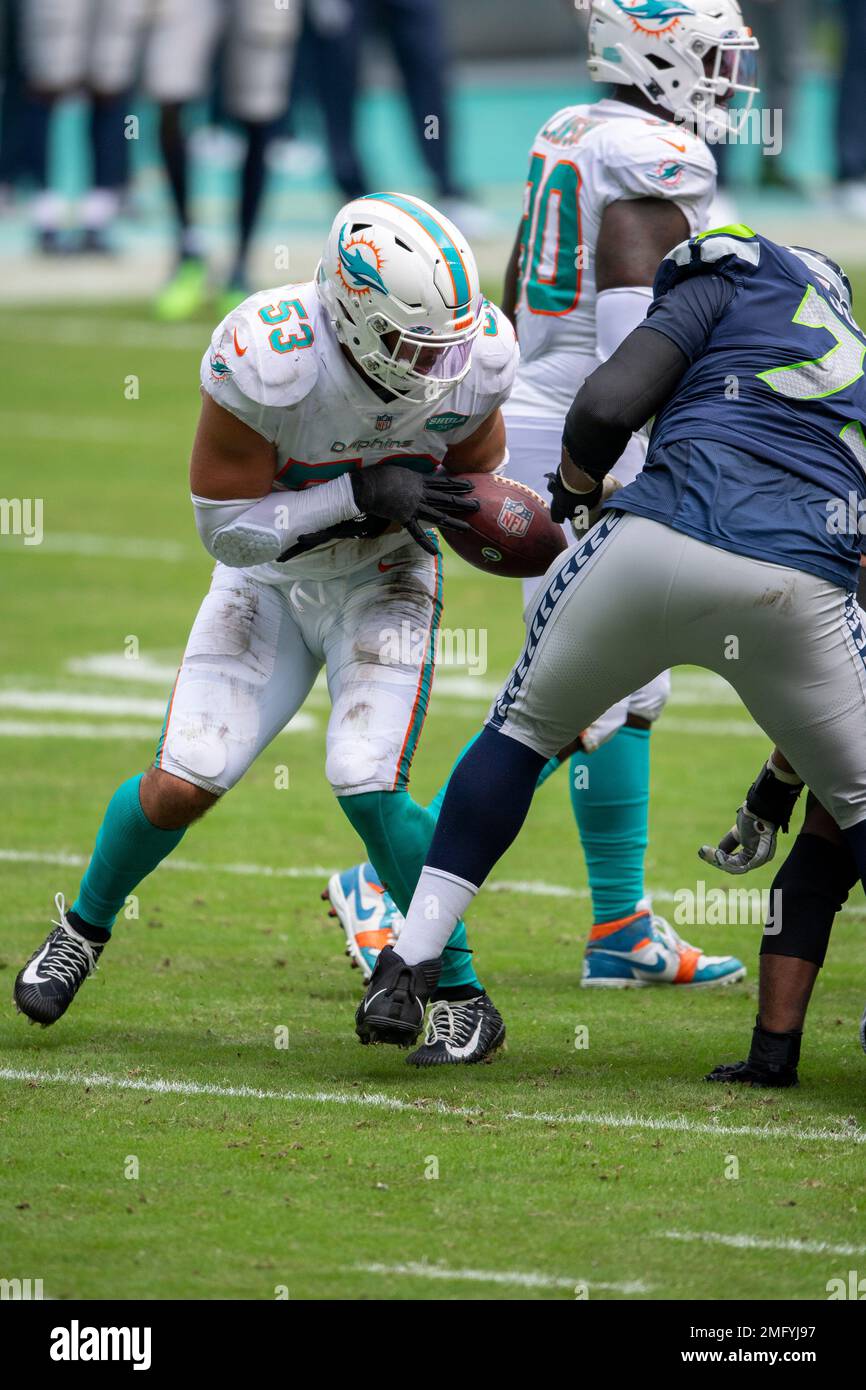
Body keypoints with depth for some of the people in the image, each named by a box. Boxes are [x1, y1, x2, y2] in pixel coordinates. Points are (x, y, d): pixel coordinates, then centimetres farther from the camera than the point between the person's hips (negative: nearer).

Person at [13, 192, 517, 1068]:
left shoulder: (476, 356, -23)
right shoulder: (264, 361, -35)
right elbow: (227, 526, -26)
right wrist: (366, 493, -36)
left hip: (382, 584, 1)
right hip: (266, 579, 0)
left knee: (368, 787, -19)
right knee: (183, 783, -6)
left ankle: (457, 987, -1)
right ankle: (84, 927, 26)